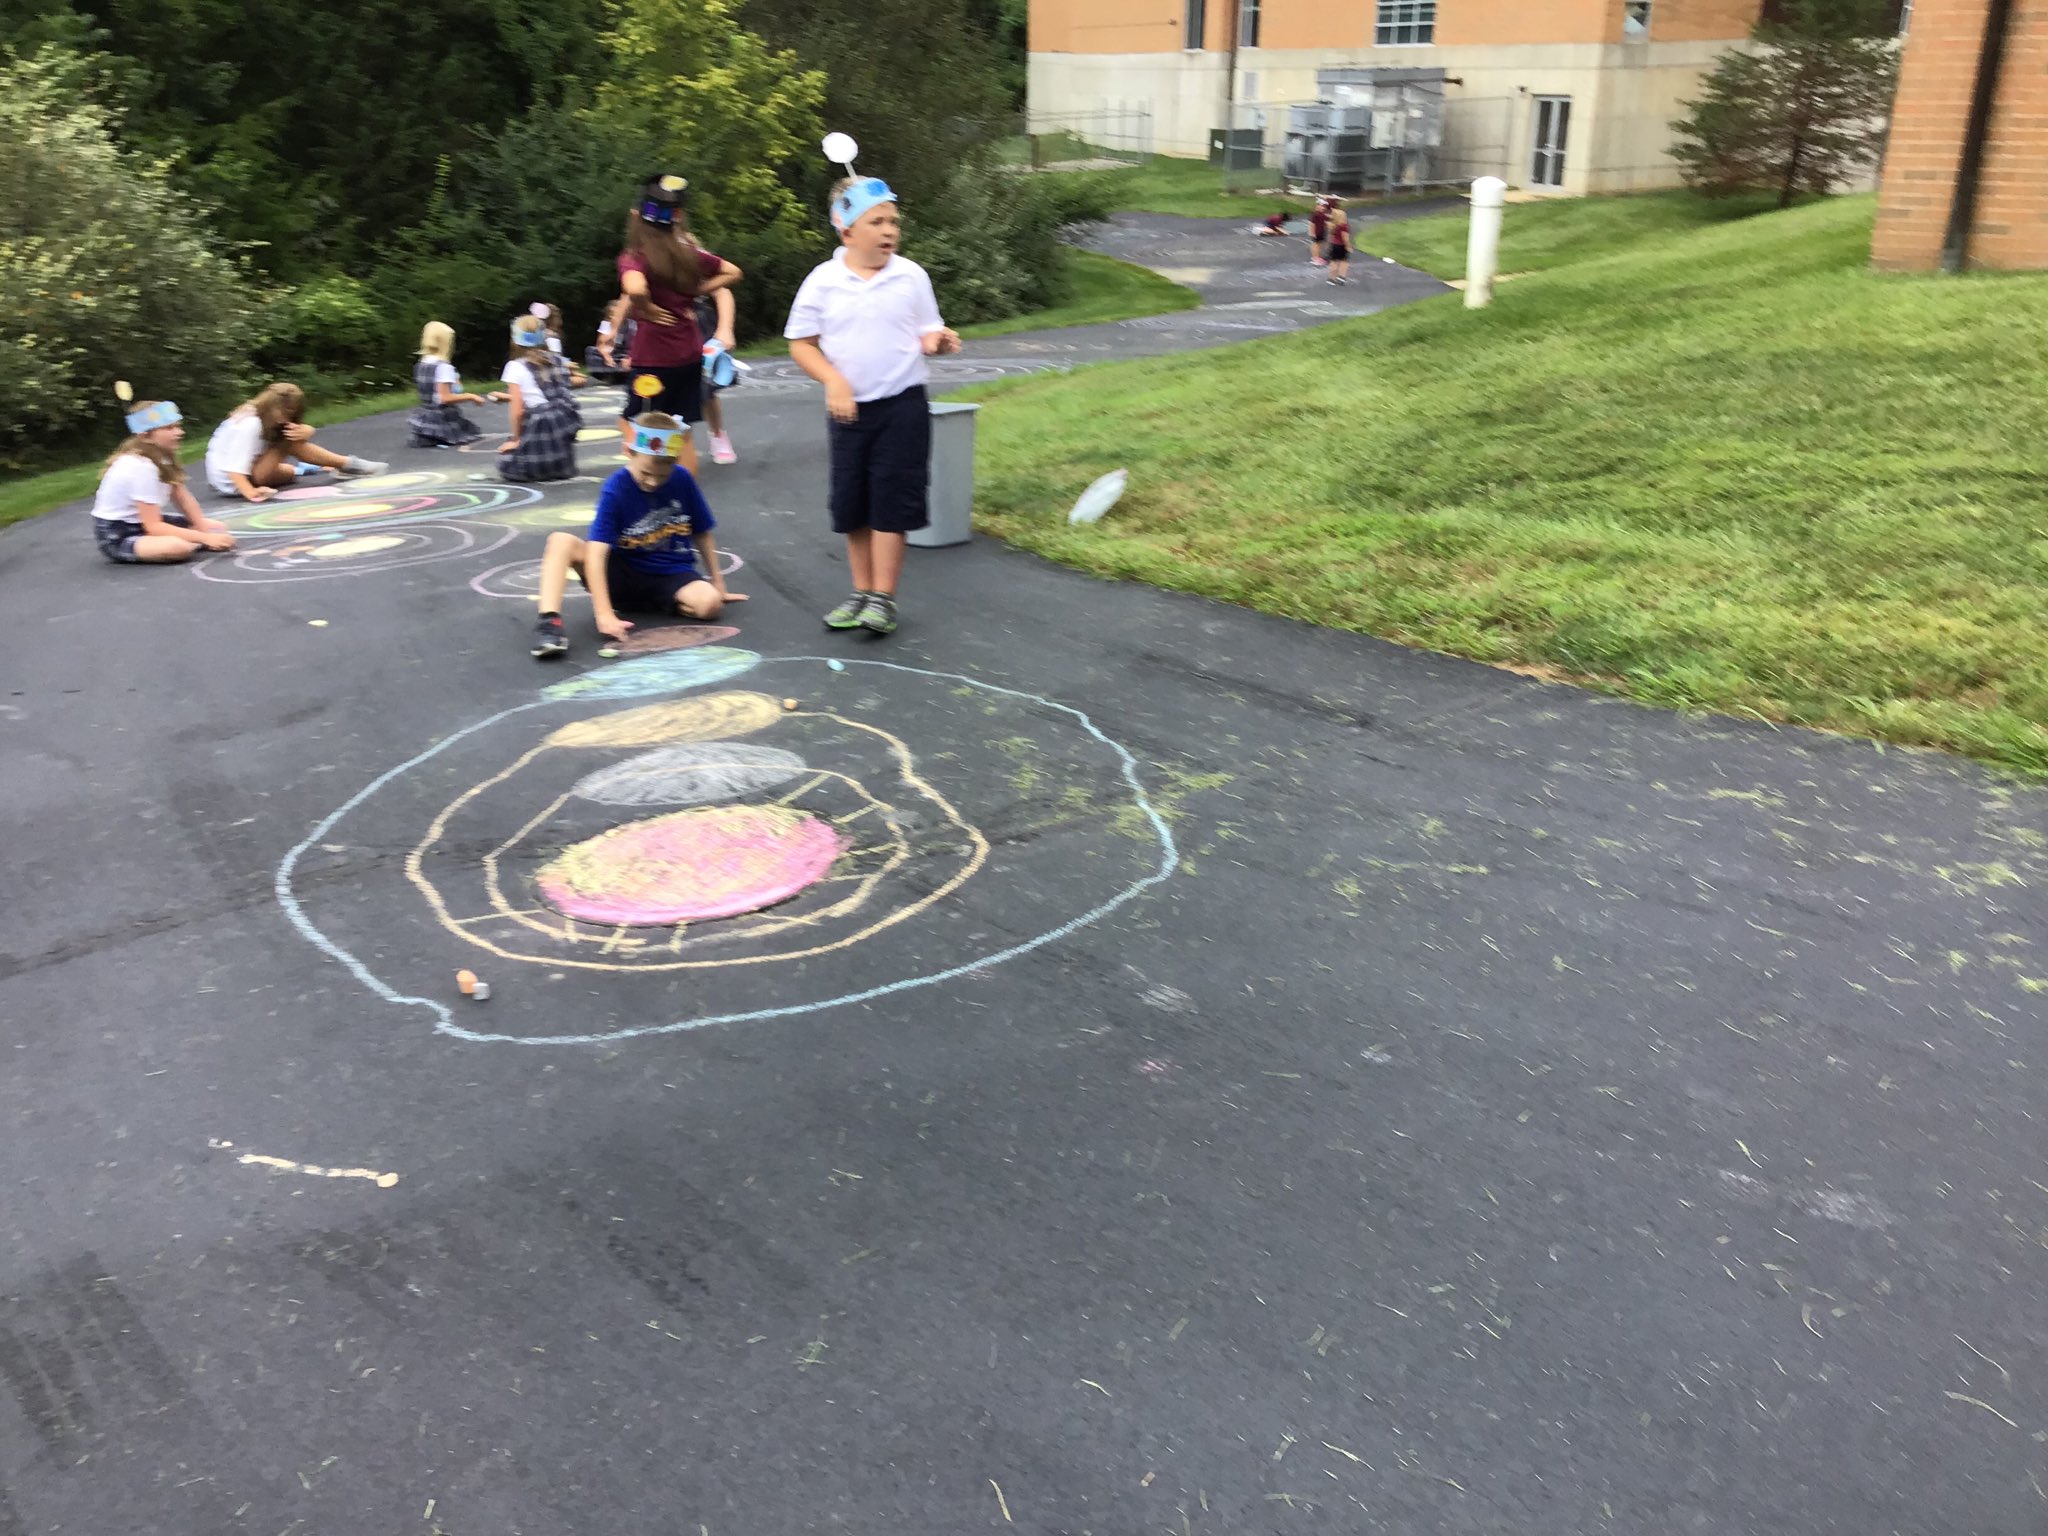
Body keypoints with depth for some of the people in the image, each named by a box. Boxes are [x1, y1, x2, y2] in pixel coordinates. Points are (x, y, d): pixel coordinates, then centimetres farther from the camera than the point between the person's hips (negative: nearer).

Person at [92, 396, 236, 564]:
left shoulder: (162, 457, -1)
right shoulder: (140, 467, -27)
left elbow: (184, 499, 2)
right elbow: (153, 527, -28)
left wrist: (205, 532, -12)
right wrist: (205, 538, -29)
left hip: (145, 523, 8)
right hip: (116, 535, -8)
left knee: (218, 528, 2)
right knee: (180, 547, -37)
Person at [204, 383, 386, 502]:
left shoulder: (265, 416, 1)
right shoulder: (250, 424, -25)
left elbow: (307, 429, -4)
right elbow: (234, 467, -33)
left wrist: (303, 432, -26)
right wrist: (251, 493, -47)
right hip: (231, 481, -9)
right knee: (292, 444, -19)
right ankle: (347, 465, -13)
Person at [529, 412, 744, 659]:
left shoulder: (683, 480, -8)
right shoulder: (615, 488, -16)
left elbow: (702, 534, 6)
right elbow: (595, 553, -25)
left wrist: (718, 586, 8)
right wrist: (605, 614, -37)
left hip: (671, 575, 2)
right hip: (624, 572, -2)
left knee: (709, 603, -31)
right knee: (561, 541, -24)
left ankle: (633, 603, -8)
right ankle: (549, 620, -39)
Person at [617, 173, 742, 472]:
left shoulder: (633, 258, -13)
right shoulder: (689, 253, 4)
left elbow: (636, 289, -34)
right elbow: (732, 272, 15)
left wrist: (646, 310, -15)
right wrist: (696, 293, 8)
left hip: (654, 357, -6)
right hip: (690, 354, 6)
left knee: (631, 425, 7)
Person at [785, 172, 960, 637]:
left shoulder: (911, 277, 0)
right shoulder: (823, 280, -2)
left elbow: (925, 336, 6)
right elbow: (801, 343, 3)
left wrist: (940, 340, -17)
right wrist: (833, 380, -11)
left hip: (903, 406, -1)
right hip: (848, 407, 1)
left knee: (892, 502, -2)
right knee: (851, 505, 8)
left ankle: (883, 598, 5)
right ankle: (861, 593, 22)